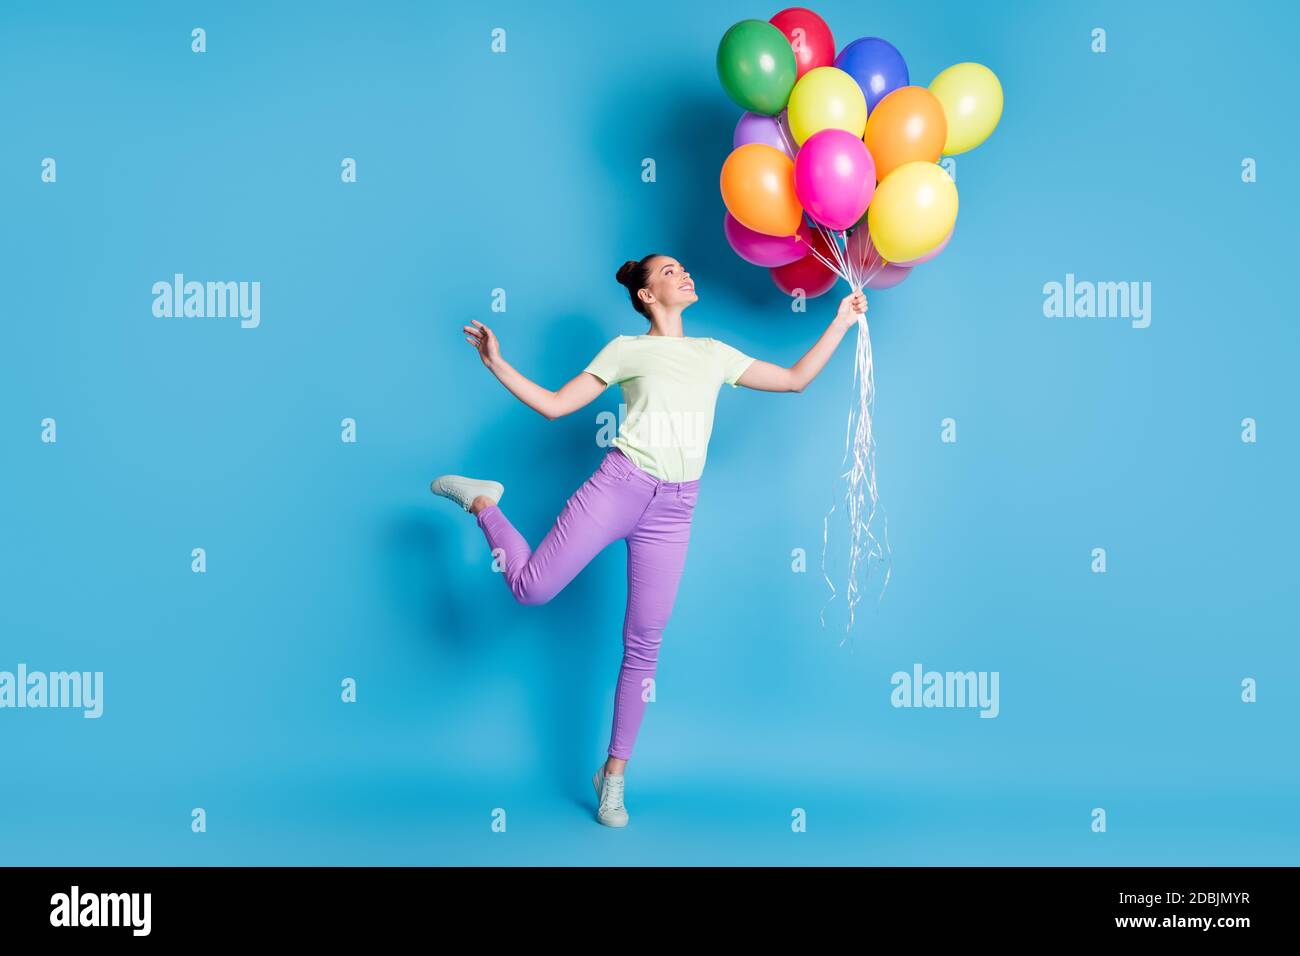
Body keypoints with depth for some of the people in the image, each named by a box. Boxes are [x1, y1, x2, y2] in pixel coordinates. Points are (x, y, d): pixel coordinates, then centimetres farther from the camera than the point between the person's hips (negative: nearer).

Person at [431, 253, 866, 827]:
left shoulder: (715, 354, 17)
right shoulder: (626, 350, 6)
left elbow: (796, 379, 20)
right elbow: (553, 405, 3)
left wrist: (841, 322, 19)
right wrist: (496, 363, -7)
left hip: (672, 510, 3)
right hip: (618, 485, -3)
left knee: (644, 645, 2)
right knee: (531, 588, -11)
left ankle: (613, 774, 14)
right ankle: (481, 501, 19)